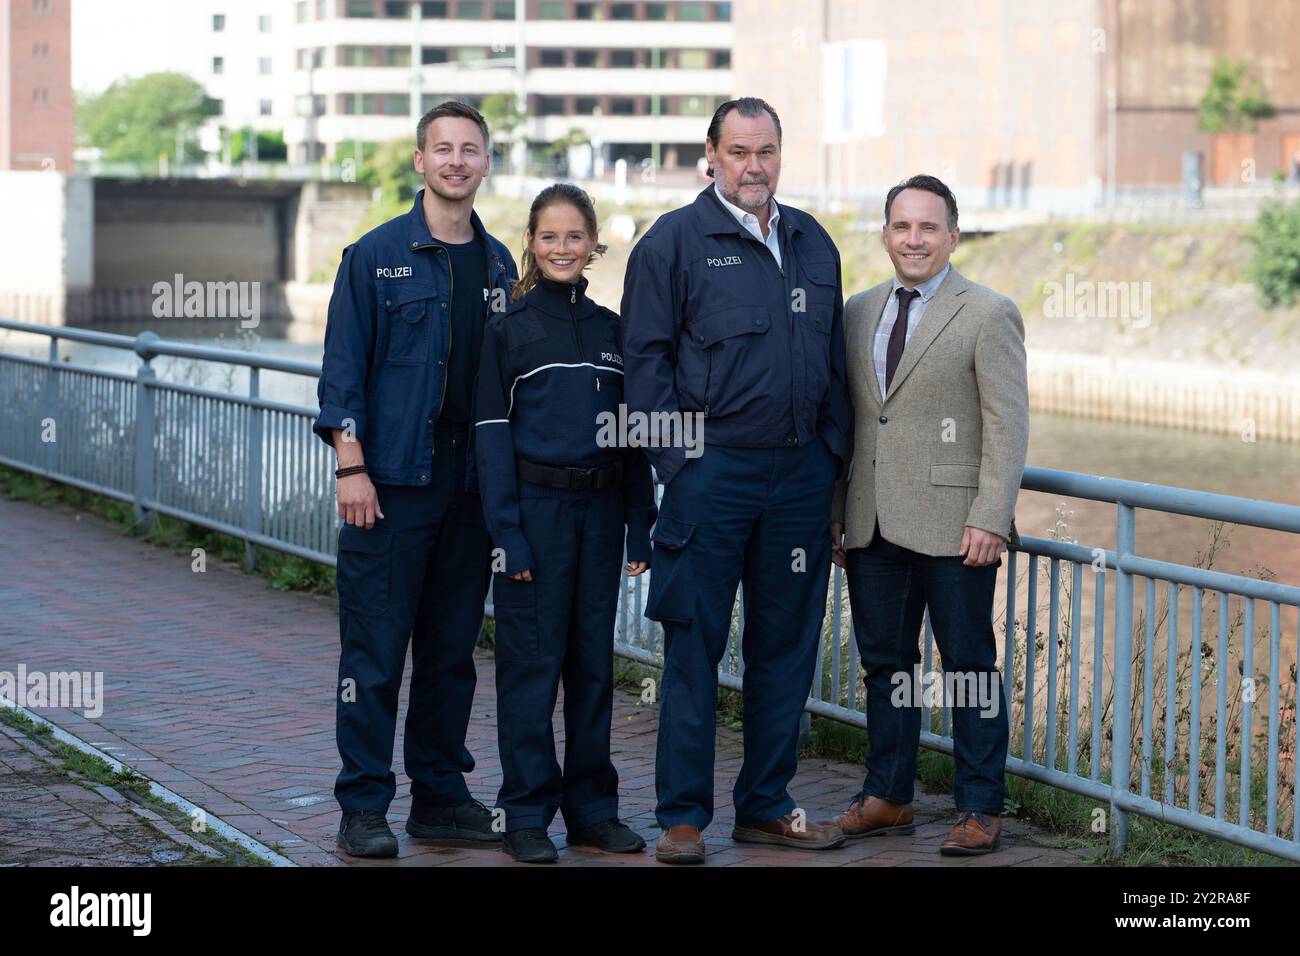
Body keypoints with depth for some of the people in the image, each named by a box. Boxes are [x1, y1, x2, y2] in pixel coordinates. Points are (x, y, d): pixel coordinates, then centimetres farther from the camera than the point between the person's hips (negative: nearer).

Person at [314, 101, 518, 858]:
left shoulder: (498, 264, 12)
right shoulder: (376, 255, -2)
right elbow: (344, 367, -4)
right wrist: (352, 465, -12)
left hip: (472, 483, 5)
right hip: (391, 481, -5)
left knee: (453, 646, 10)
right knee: (376, 648, -2)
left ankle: (441, 795, 19)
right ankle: (364, 807, 4)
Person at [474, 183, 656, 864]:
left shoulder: (610, 329, 10)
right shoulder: (509, 329, -1)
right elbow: (492, 434, -5)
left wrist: (640, 526, 5)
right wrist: (507, 533, -12)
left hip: (599, 509, 4)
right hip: (535, 507, -4)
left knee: (593, 660, 8)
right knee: (531, 660, -1)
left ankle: (592, 807, 16)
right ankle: (527, 814, 6)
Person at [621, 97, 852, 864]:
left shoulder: (813, 242, 14)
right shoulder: (674, 240, -2)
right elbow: (646, 356, -5)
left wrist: (835, 455, 13)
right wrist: (677, 460, -11)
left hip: (803, 475, 5)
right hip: (714, 470, -5)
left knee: (786, 645, 10)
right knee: (695, 647, 0)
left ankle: (767, 806, 21)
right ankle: (683, 815, 7)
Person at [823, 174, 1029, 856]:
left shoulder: (989, 314, -3)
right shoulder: (859, 312, 14)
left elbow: (1008, 426, -8)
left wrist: (990, 519, -16)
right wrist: (834, 511, 12)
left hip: (953, 526, -5)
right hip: (872, 524, 5)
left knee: (969, 665, 2)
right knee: (884, 663, 11)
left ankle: (980, 809, 10)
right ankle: (887, 798, 21)